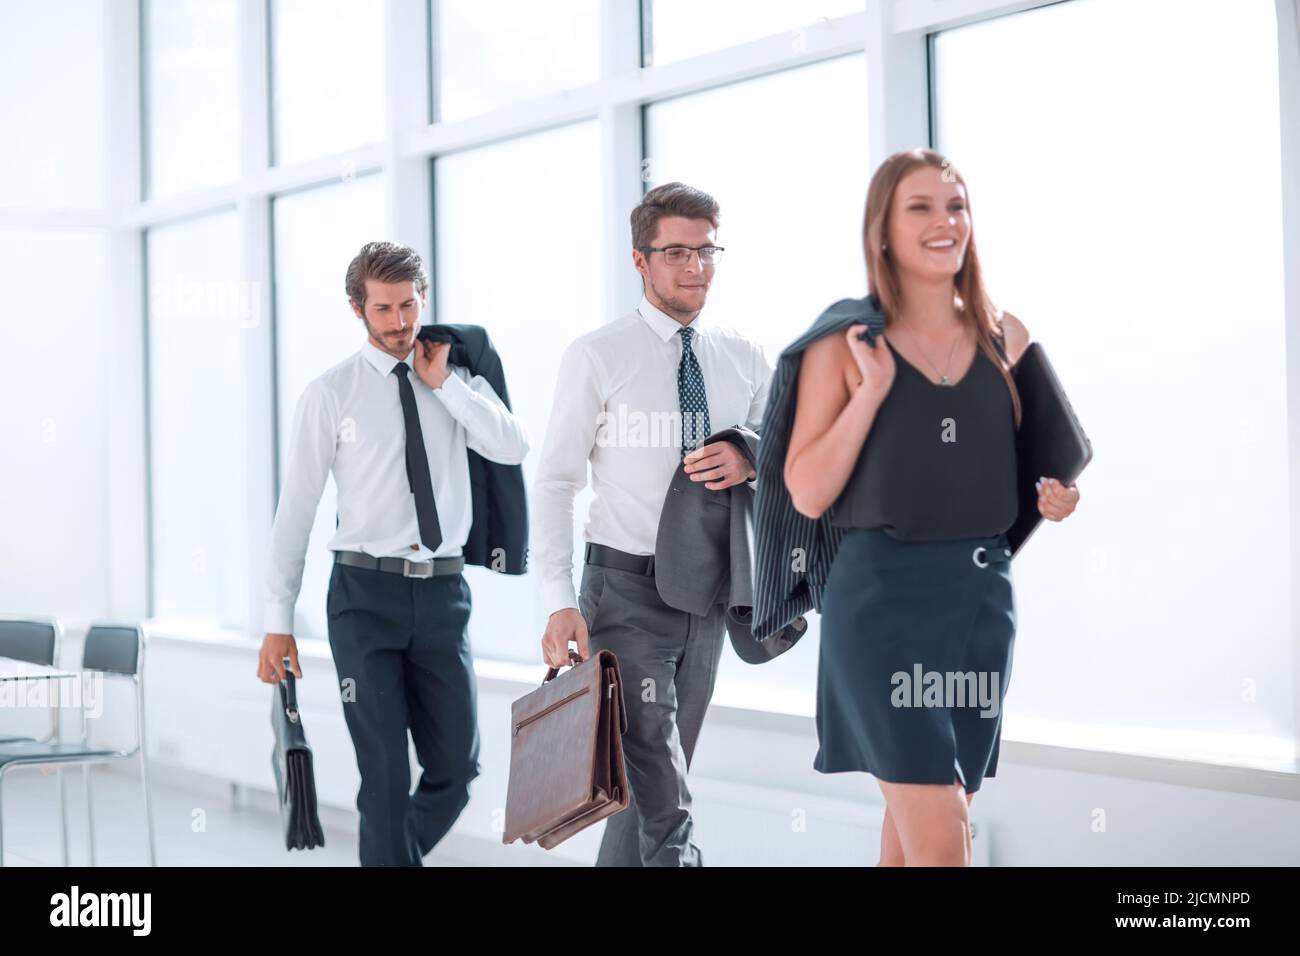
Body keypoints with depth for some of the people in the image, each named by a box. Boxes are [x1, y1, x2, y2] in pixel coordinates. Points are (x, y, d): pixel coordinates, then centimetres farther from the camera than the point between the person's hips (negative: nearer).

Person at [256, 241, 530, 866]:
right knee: (385, 771, -3)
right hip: (366, 592, -3)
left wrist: (442, 382, -9)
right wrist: (278, 622, -5)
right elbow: (295, 508, -2)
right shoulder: (330, 394, -1)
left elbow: (513, 449, -8)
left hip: (443, 590, 3)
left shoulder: (459, 379, 9)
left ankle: (391, 854, 30)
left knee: (456, 766, 8)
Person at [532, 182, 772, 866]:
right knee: (665, 808, -12)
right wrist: (560, 602, -19)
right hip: (628, 590, -5)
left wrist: (748, 463, -11)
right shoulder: (598, 356, -6)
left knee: (648, 785, 15)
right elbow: (554, 482, -8)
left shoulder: (744, 360, 8)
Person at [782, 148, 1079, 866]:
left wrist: (1052, 496, 2)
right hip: (884, 594, -4)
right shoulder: (844, 344, -3)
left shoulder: (1006, 336, 8)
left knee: (915, 822, 13)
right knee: (941, 842, -12)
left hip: (983, 592, 5)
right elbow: (808, 493, -8)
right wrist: (872, 387, -15)